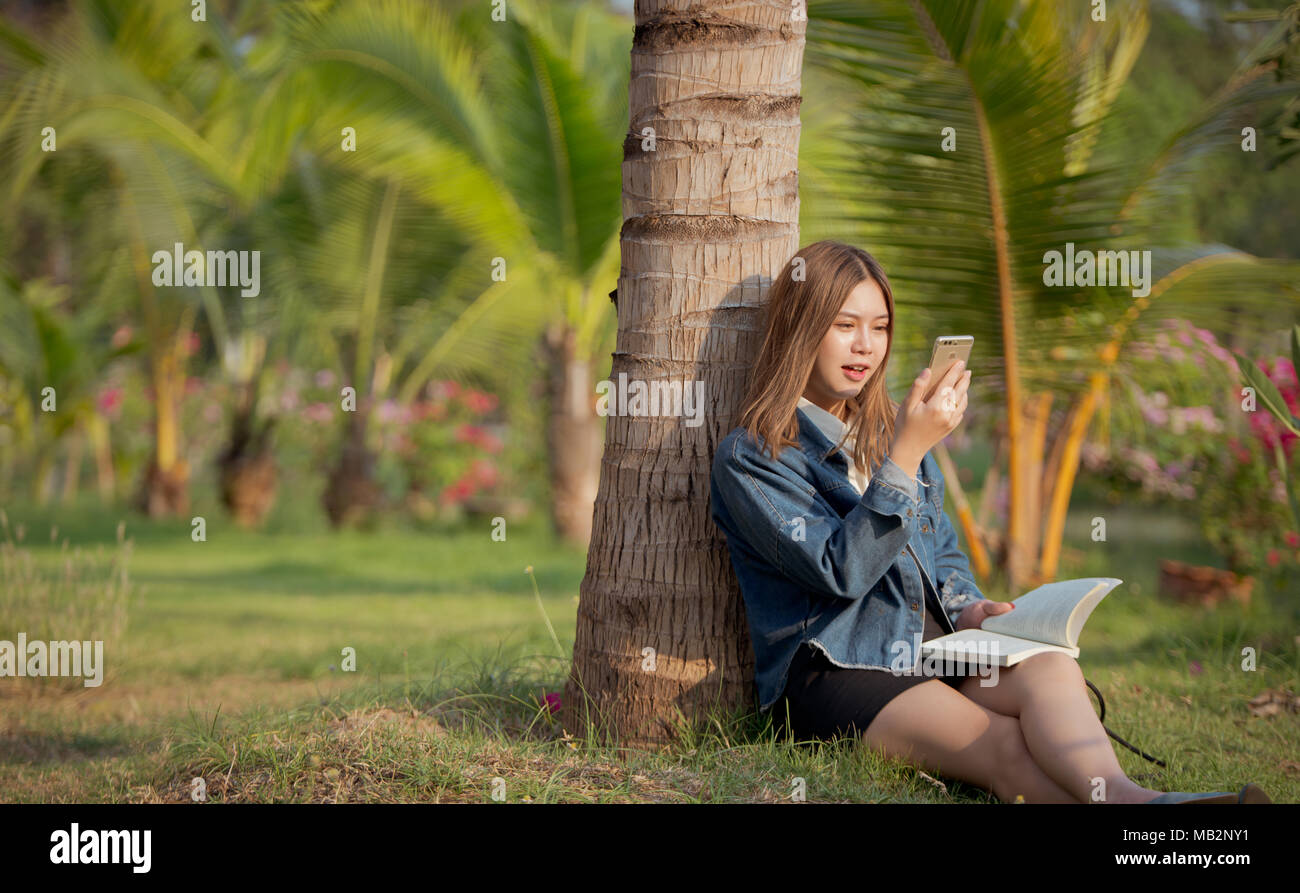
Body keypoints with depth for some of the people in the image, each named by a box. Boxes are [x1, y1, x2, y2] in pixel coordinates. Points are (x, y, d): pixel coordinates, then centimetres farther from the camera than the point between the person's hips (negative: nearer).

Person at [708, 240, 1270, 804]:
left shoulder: (885, 428, 22)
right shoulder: (749, 459, -2)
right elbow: (840, 571, -14)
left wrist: (965, 609, 4)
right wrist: (907, 452, -20)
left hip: (929, 646, 5)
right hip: (833, 672, -5)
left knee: (1050, 668, -32)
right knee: (1006, 747, -34)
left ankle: (1121, 795, -62)